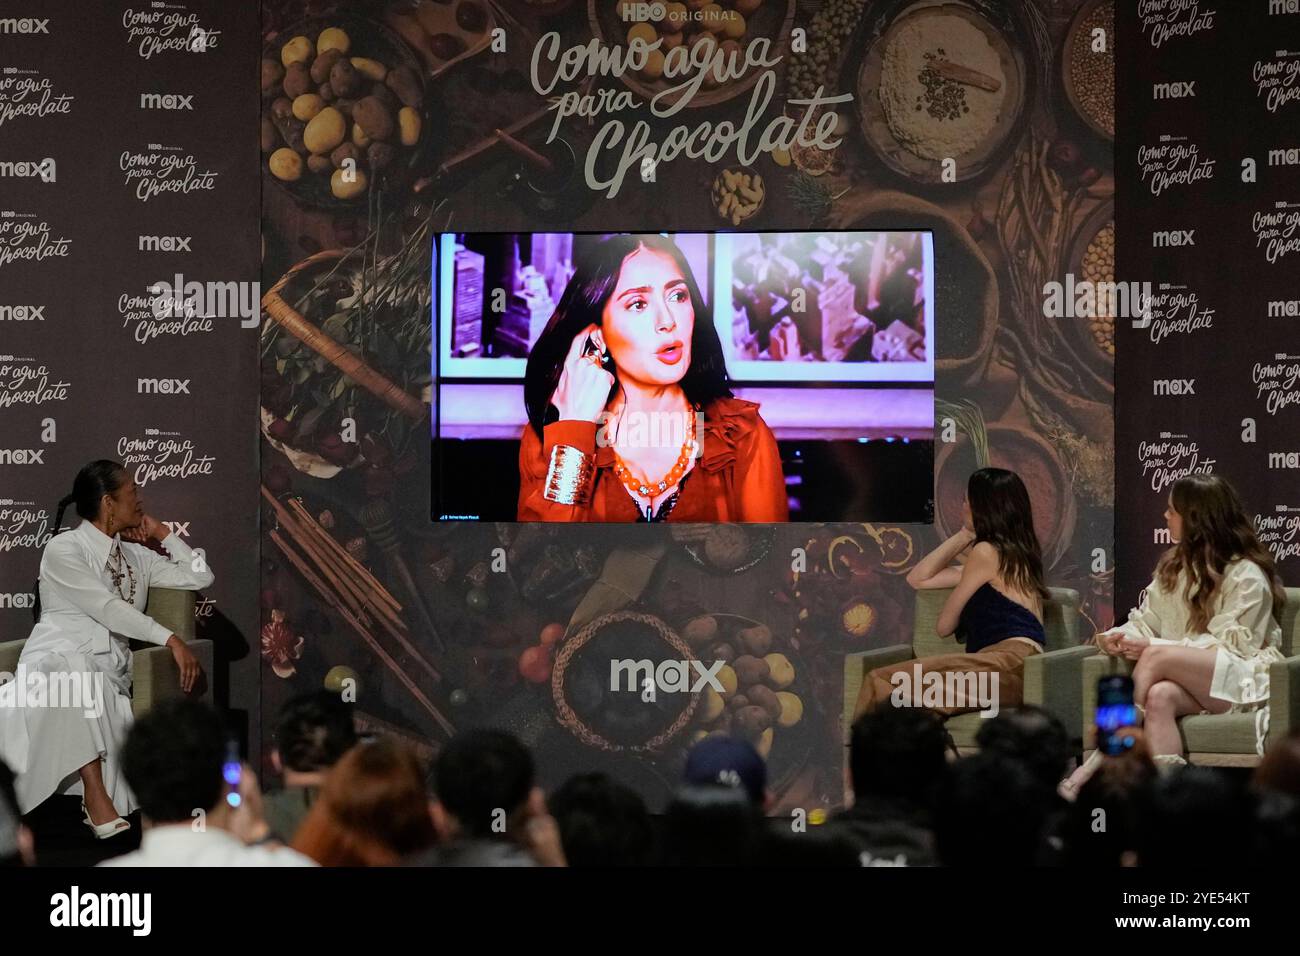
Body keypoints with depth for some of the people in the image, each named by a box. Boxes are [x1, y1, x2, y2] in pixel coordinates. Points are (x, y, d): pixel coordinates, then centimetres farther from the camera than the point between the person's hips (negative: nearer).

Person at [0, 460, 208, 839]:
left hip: (109, 677, 4)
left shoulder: (136, 556, 18)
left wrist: (161, 533, 17)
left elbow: (200, 577, 22)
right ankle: (95, 793, -41)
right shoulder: (63, 549, -3)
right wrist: (171, 640, -20)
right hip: (55, 665, -4)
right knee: (74, 666, -44)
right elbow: (106, 609, -14)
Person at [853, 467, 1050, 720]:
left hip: (1009, 662, -9)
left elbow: (944, 625, 11)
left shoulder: (987, 552, 6)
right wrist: (962, 537, 31)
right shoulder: (1014, 555, 33)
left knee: (880, 683, -20)